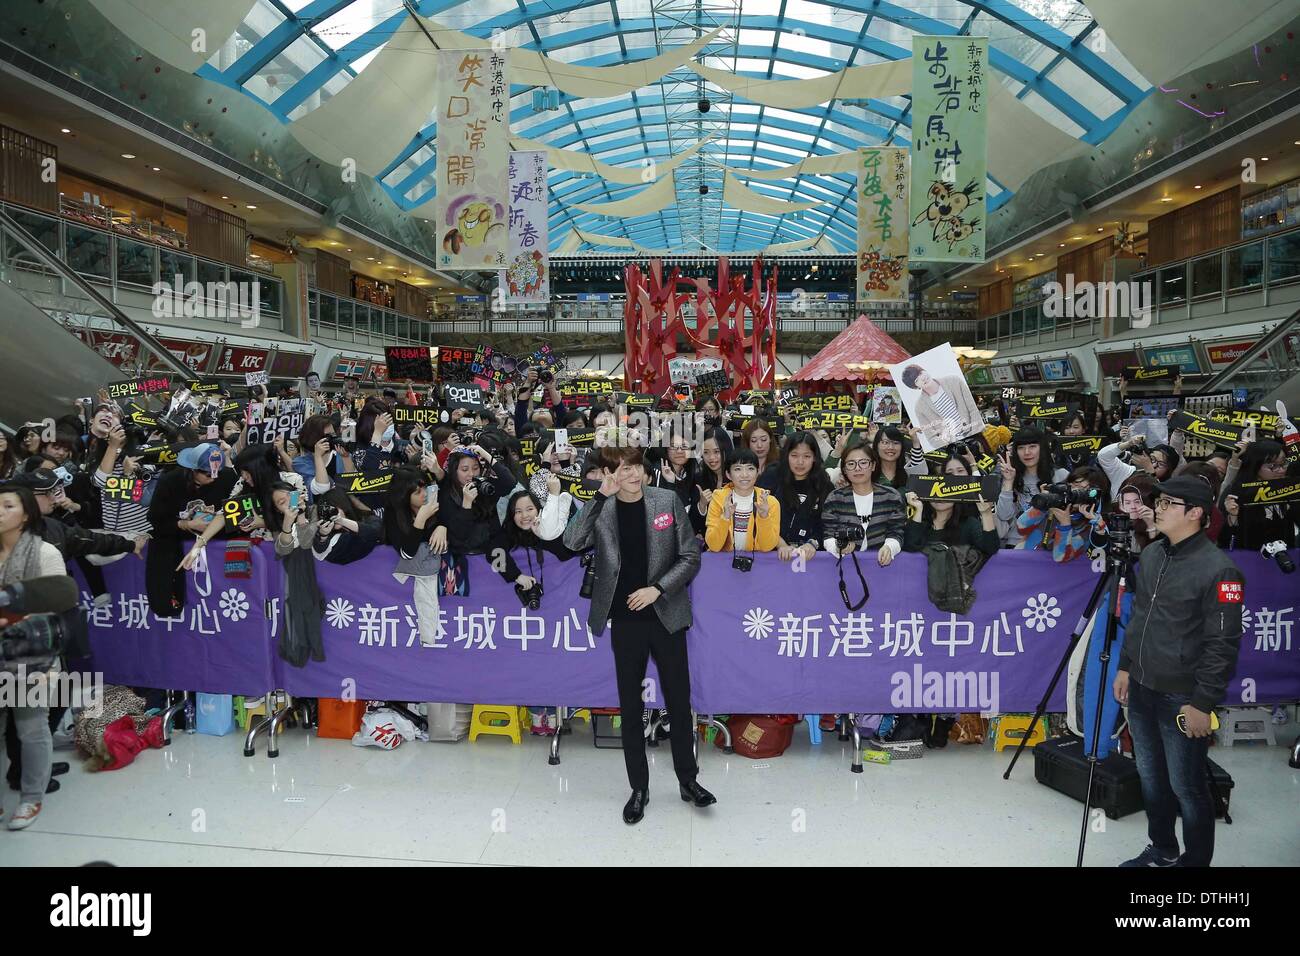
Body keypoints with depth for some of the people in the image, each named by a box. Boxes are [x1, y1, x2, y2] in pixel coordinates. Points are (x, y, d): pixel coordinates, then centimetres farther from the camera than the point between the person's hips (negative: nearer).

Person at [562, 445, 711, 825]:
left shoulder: (667, 500, -2)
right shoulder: (600, 509, -1)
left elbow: (690, 557, 0)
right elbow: (572, 542, -18)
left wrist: (657, 589, -11)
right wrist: (602, 496, -21)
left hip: (665, 615, 0)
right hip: (625, 619, 0)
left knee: (679, 702, 9)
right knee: (631, 707, 9)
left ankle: (688, 780, 28)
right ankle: (639, 788, 24)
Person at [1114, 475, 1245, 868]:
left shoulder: (1218, 570, -16)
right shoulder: (1151, 554, 6)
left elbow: (1222, 645, -16)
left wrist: (1203, 703, -16)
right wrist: (1125, 666, 15)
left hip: (1182, 698, -7)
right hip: (1141, 689, 7)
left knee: (1186, 787, 5)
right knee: (1151, 778, 19)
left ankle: (1196, 861, 24)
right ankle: (1162, 852, 36)